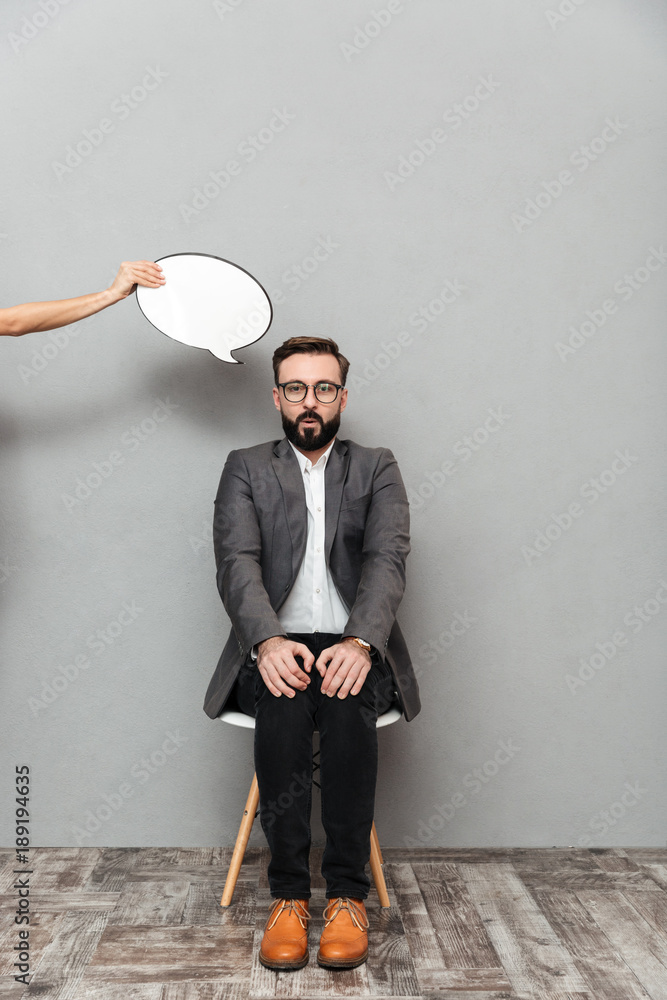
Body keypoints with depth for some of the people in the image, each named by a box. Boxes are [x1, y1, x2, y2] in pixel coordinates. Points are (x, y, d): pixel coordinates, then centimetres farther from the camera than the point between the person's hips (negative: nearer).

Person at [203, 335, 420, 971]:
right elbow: (237, 561, -5)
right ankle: (288, 892, -16)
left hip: (354, 649, 0)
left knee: (347, 701, -31)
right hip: (274, 647, 0)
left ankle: (347, 894, -16)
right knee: (285, 700, -31)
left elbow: (387, 559, -6)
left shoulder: (376, 469, 10)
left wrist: (360, 642, -26)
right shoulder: (245, 468, 10)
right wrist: (267, 640, -25)